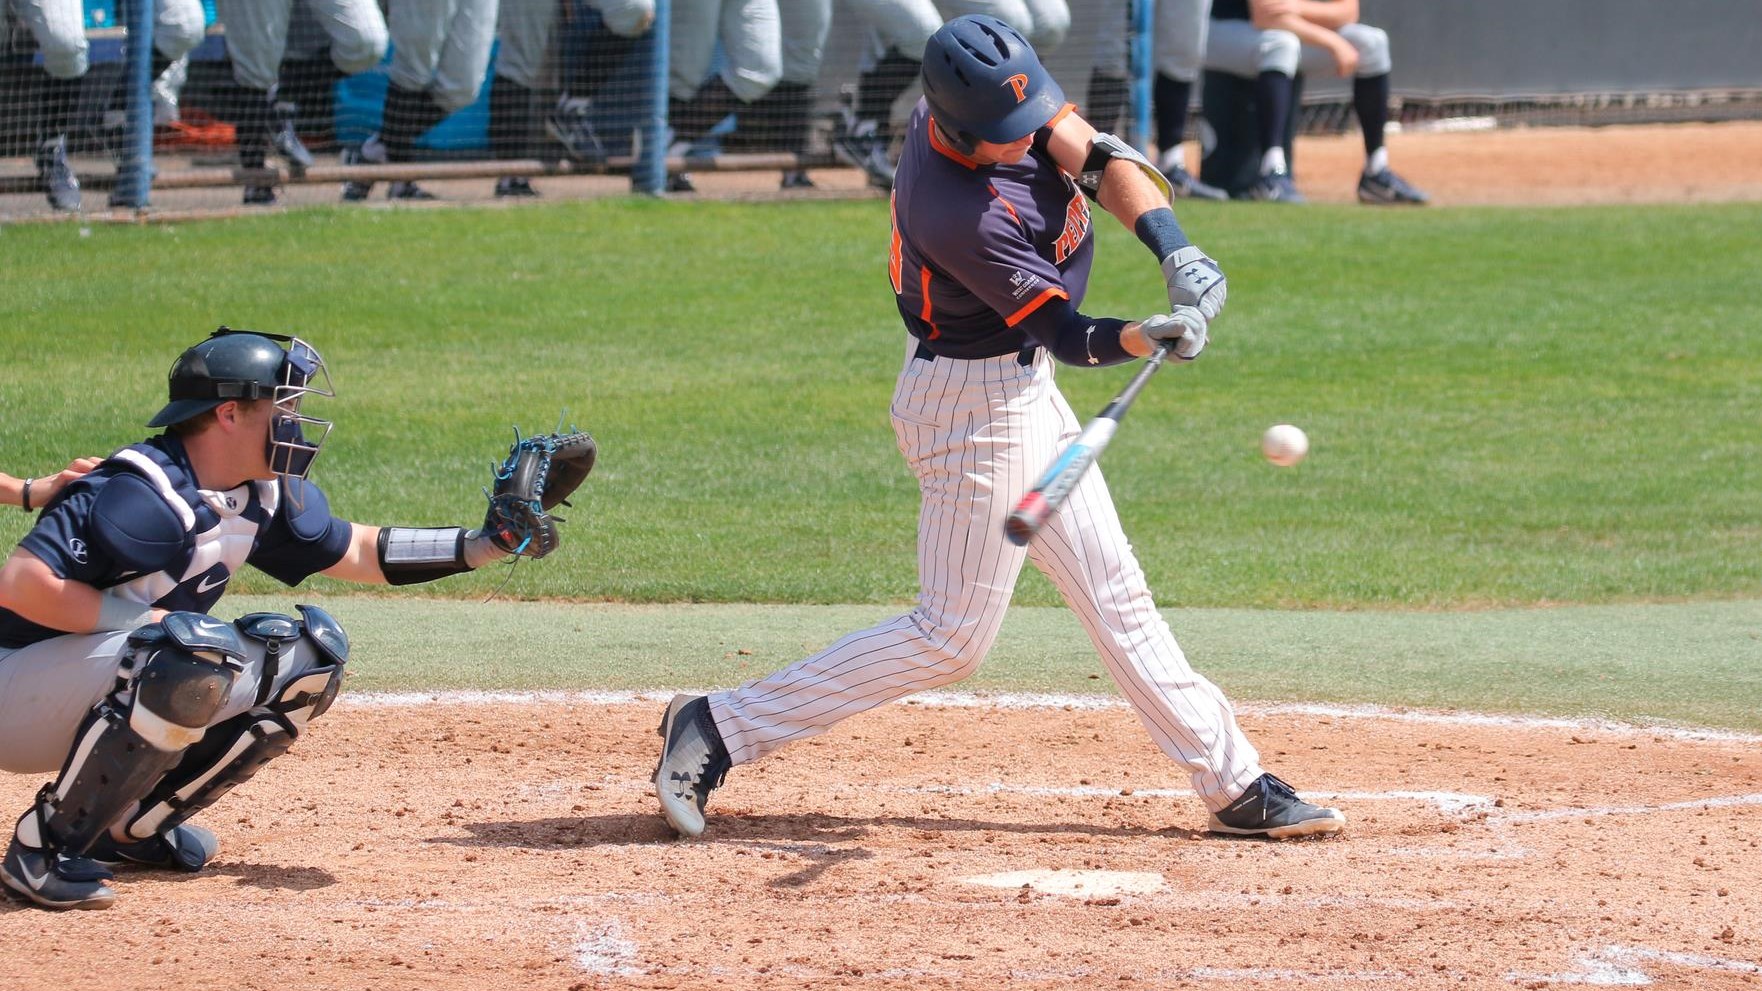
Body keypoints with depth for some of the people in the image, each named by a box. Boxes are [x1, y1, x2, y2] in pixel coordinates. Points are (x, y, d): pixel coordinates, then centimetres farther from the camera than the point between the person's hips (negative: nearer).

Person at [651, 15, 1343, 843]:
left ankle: (1235, 786, 24)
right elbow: (1069, 335, -25)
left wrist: (1176, 251, -21)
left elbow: (1100, 157, -7)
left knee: (1115, 594, 15)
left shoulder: (992, 101, -10)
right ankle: (720, 729, 0)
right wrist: (1151, 337, -42)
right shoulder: (961, 215, -32)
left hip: (1022, 389, 10)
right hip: (977, 405, -10)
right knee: (952, 636, -4)